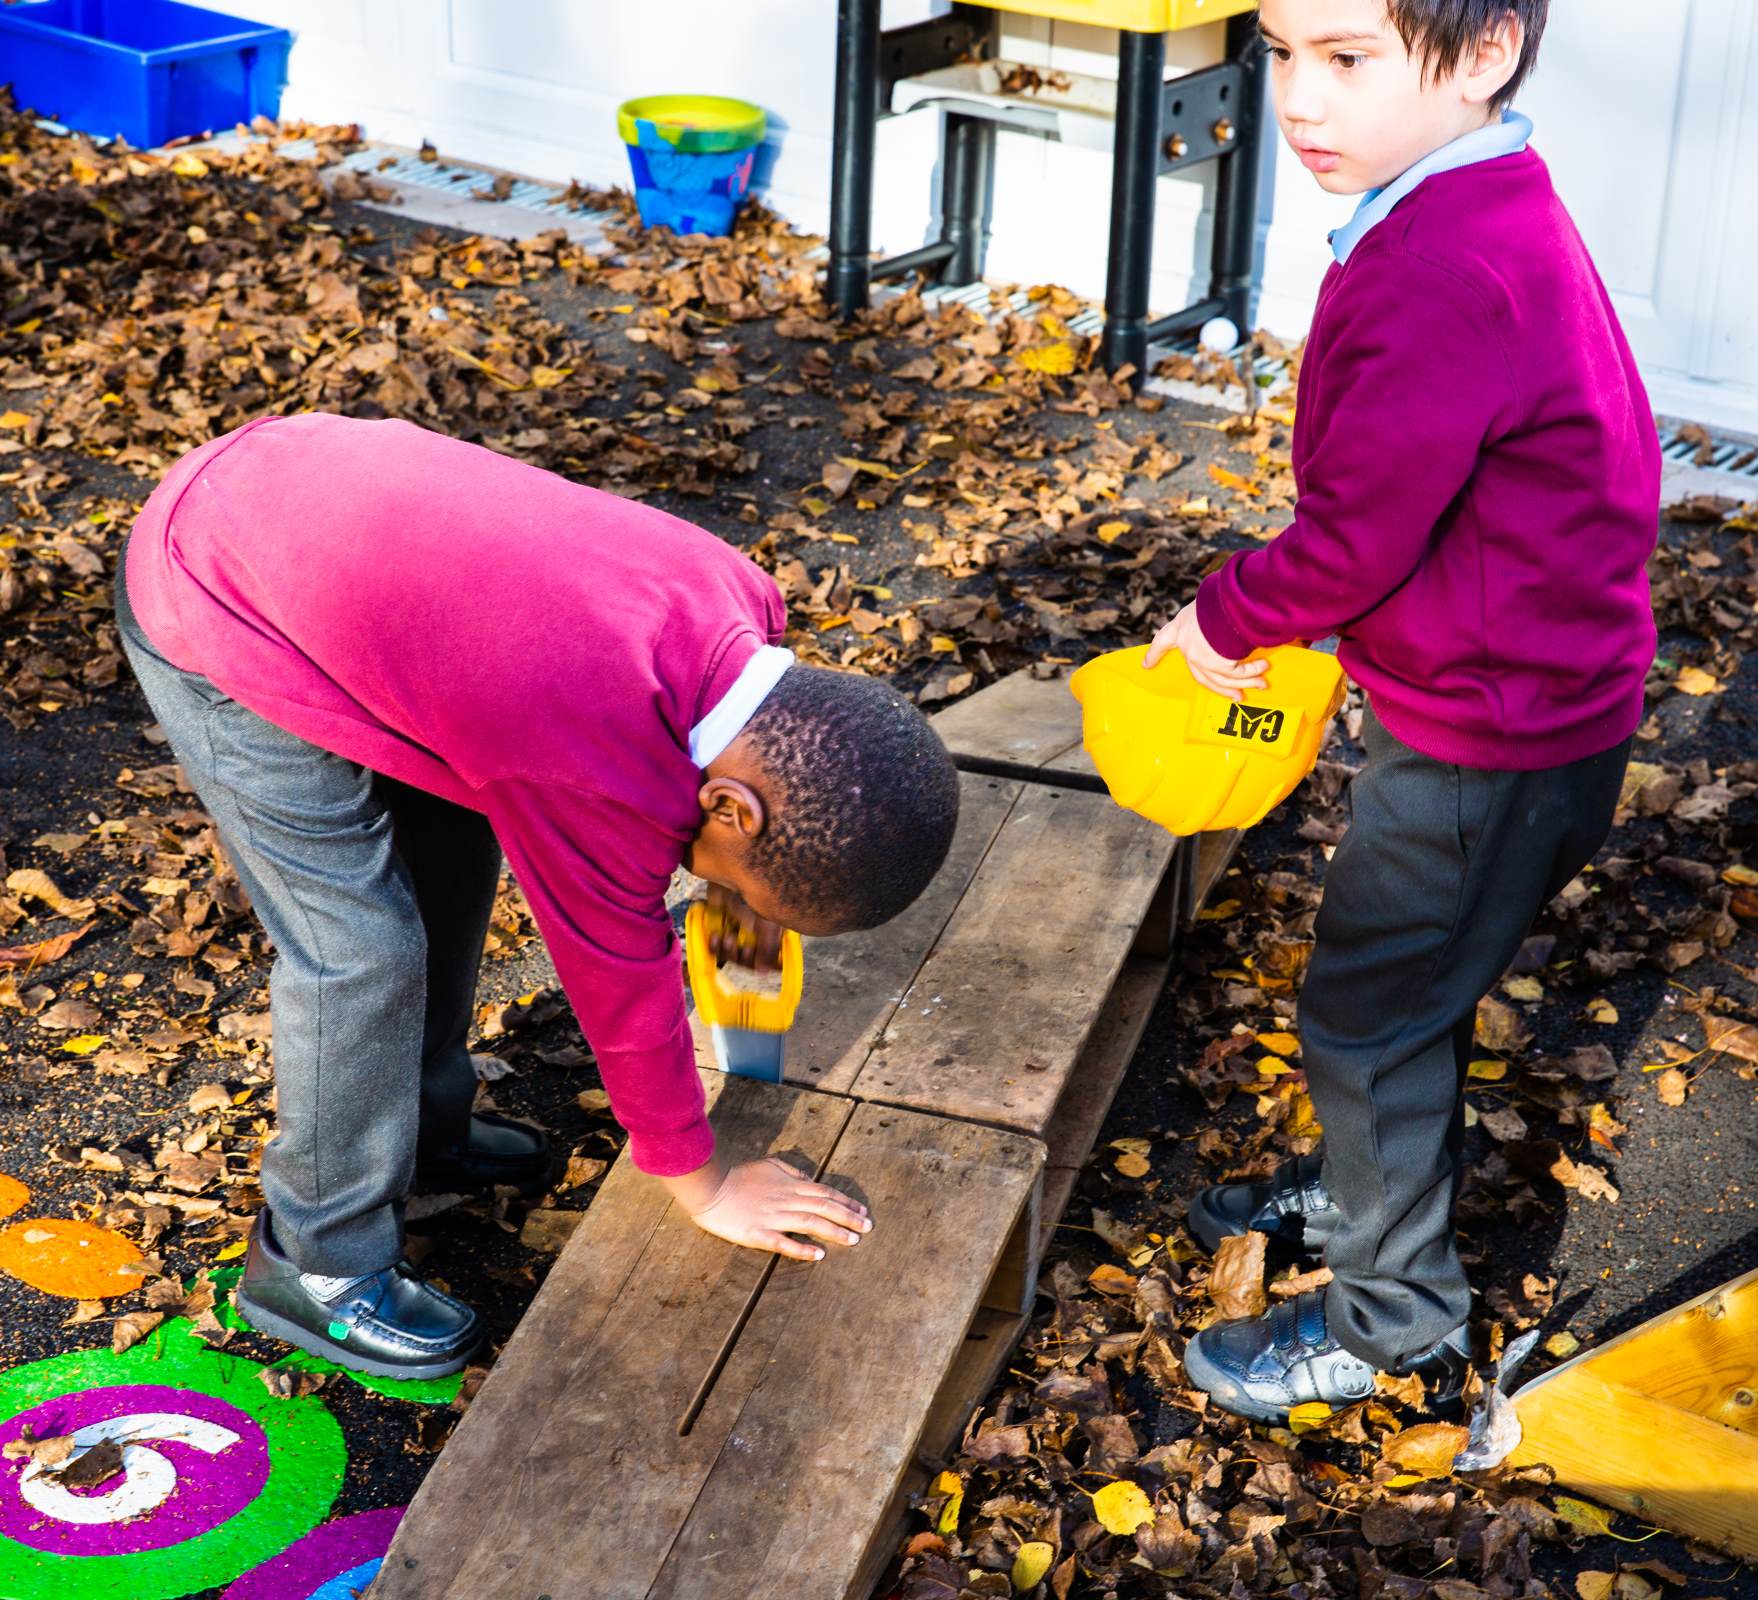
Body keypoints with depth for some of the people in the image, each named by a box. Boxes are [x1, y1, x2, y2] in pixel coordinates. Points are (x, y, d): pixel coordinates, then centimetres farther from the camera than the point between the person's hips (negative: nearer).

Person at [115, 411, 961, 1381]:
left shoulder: (735, 605, -9)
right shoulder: (607, 776, -30)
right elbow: (621, 974, -15)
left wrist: (735, 891, 14)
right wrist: (702, 1186, -2)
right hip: (210, 625, -9)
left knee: (450, 853, 18)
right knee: (362, 946, -7)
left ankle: (423, 1129, 38)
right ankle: (317, 1266, 11)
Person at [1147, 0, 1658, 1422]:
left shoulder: (1446, 278, -31)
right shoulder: (1492, 213, 3)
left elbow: (1356, 534, -23)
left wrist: (1228, 620, -6)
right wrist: (1275, 615, 5)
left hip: (1489, 744, -9)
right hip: (1513, 701, 9)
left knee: (1371, 1013, 6)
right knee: (1401, 988, 26)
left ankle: (1393, 1322, 24)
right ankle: (1358, 1190, 47)